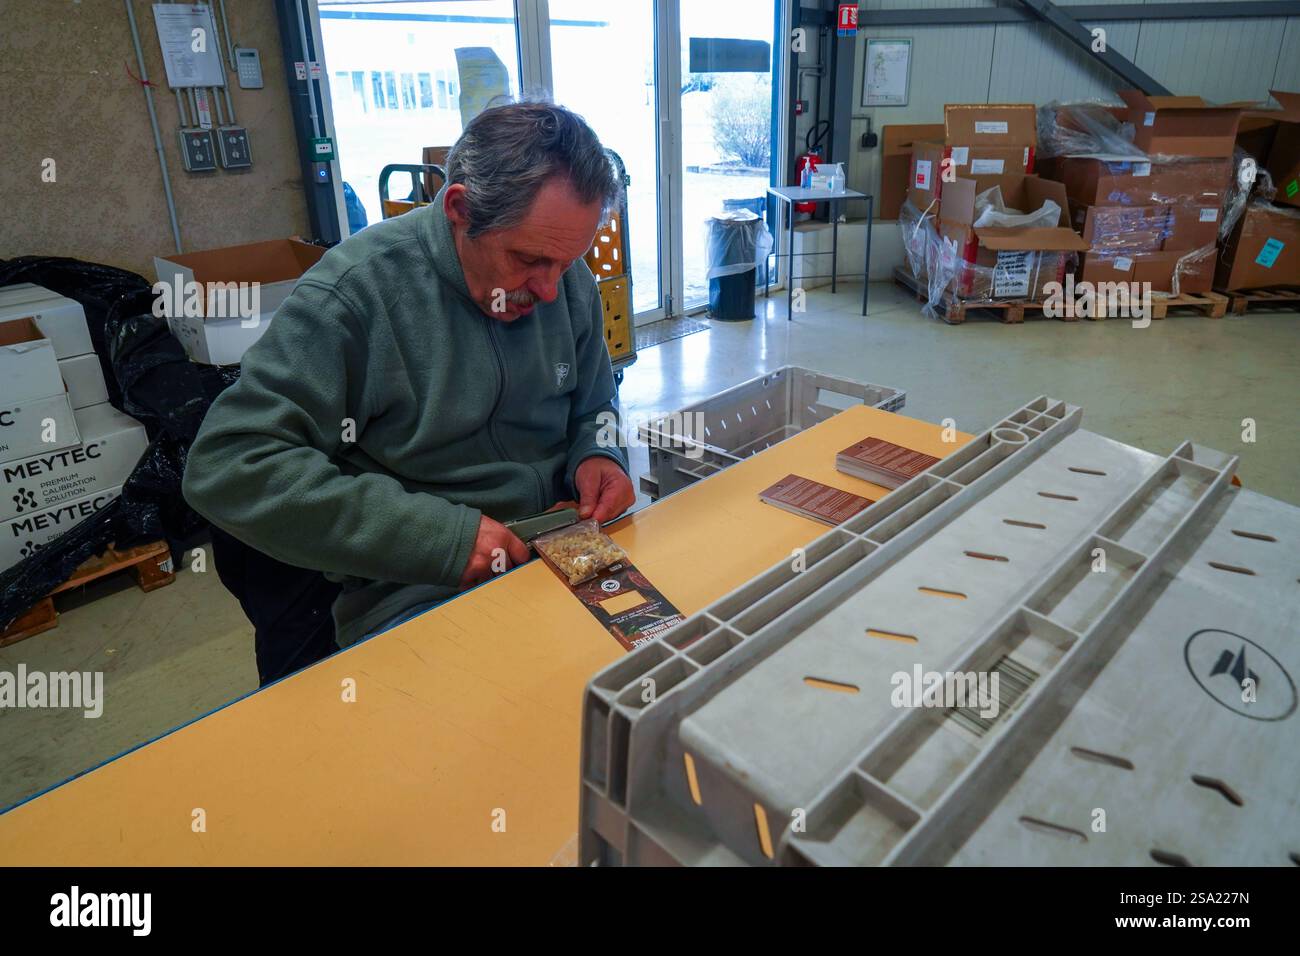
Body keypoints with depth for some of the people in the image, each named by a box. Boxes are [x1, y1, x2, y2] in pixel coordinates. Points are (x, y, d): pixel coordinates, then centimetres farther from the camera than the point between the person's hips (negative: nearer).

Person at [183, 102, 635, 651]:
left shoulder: (569, 279, 3)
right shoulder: (355, 292, -14)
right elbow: (226, 467, -18)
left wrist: (597, 457, -6)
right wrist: (434, 535, -23)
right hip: (416, 594, -4)